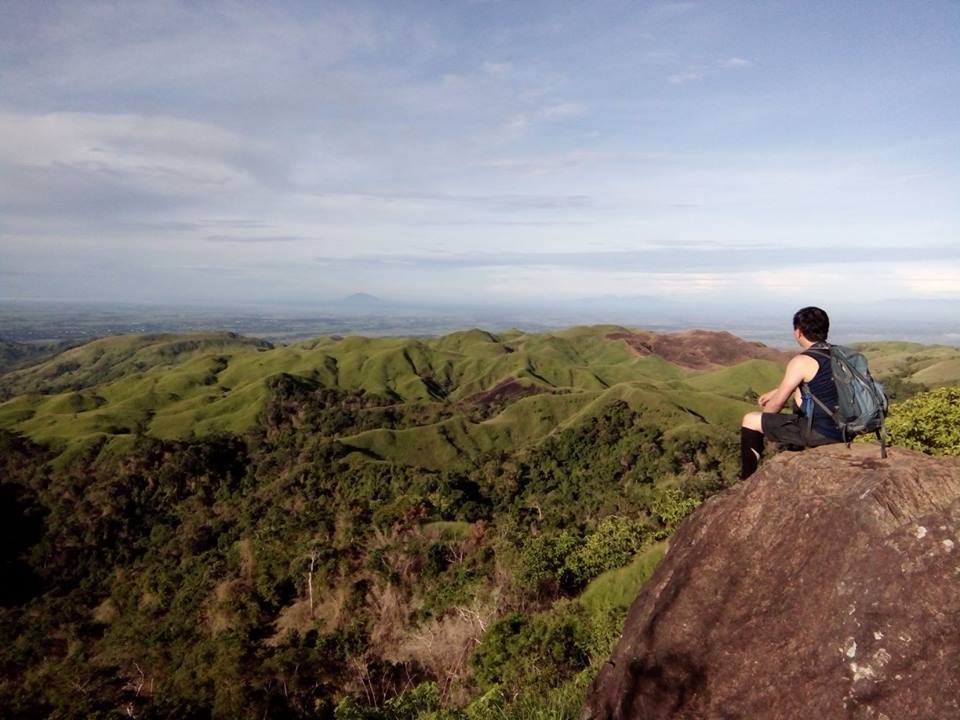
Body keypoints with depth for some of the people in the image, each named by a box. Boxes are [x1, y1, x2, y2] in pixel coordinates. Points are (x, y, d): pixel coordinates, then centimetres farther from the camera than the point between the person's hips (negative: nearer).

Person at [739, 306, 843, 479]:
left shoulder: (802, 361, -16)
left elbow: (777, 403, -8)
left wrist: (761, 417, 11)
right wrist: (773, 392, 28)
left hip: (821, 433, -8)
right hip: (844, 429, 8)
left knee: (750, 420, 2)